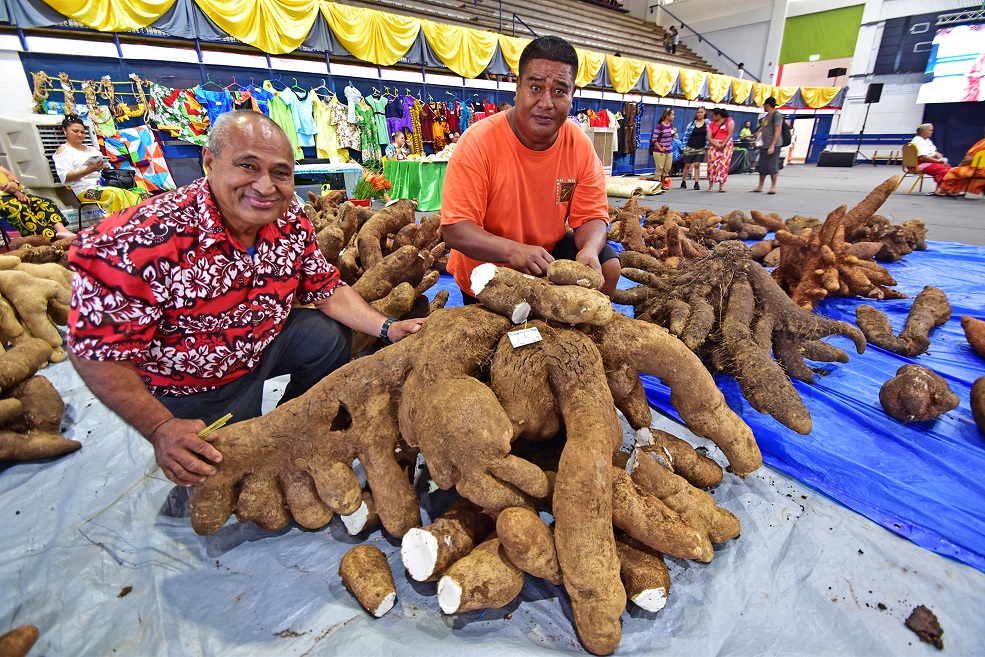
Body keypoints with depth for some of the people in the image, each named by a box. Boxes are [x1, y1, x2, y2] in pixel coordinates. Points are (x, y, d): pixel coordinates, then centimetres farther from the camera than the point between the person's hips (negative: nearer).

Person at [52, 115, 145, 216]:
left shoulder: (92, 149, 31)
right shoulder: (63, 150, 12)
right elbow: (66, 177, -2)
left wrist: (106, 167, -1)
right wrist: (89, 170, -18)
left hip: (108, 184, 5)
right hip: (87, 189, -5)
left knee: (140, 193, -25)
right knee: (117, 195, -39)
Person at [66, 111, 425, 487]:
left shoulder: (291, 222, -16)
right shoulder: (143, 243, -33)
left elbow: (326, 289, -5)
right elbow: (96, 351, -23)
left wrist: (386, 329, -16)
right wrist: (161, 429, -26)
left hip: (263, 341, 5)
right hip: (190, 386, -4)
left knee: (331, 337, -2)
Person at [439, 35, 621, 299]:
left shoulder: (580, 144, -9)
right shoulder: (479, 141, -22)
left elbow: (592, 216, -6)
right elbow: (454, 229, -25)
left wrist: (589, 249, -31)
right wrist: (513, 251, -42)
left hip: (549, 256, 3)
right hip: (485, 271, -3)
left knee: (607, 265, -11)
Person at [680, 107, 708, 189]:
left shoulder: (708, 123, 2)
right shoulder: (691, 124, 1)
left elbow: (709, 136, 2)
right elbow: (686, 135, 3)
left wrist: (707, 146, -6)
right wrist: (684, 147, -1)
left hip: (701, 149, 0)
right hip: (690, 148, 0)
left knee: (697, 165, -4)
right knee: (687, 166, 5)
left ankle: (696, 183, -1)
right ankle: (683, 182, 17)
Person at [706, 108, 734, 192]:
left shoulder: (729, 121, 4)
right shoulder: (711, 124, 11)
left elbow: (729, 134, -4)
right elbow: (709, 138, 1)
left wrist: (723, 145, -15)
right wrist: (717, 145, -14)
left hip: (726, 145, -2)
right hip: (714, 145, 2)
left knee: (723, 164, -9)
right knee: (712, 164, -8)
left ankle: (721, 185, -9)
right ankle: (710, 185, -1)